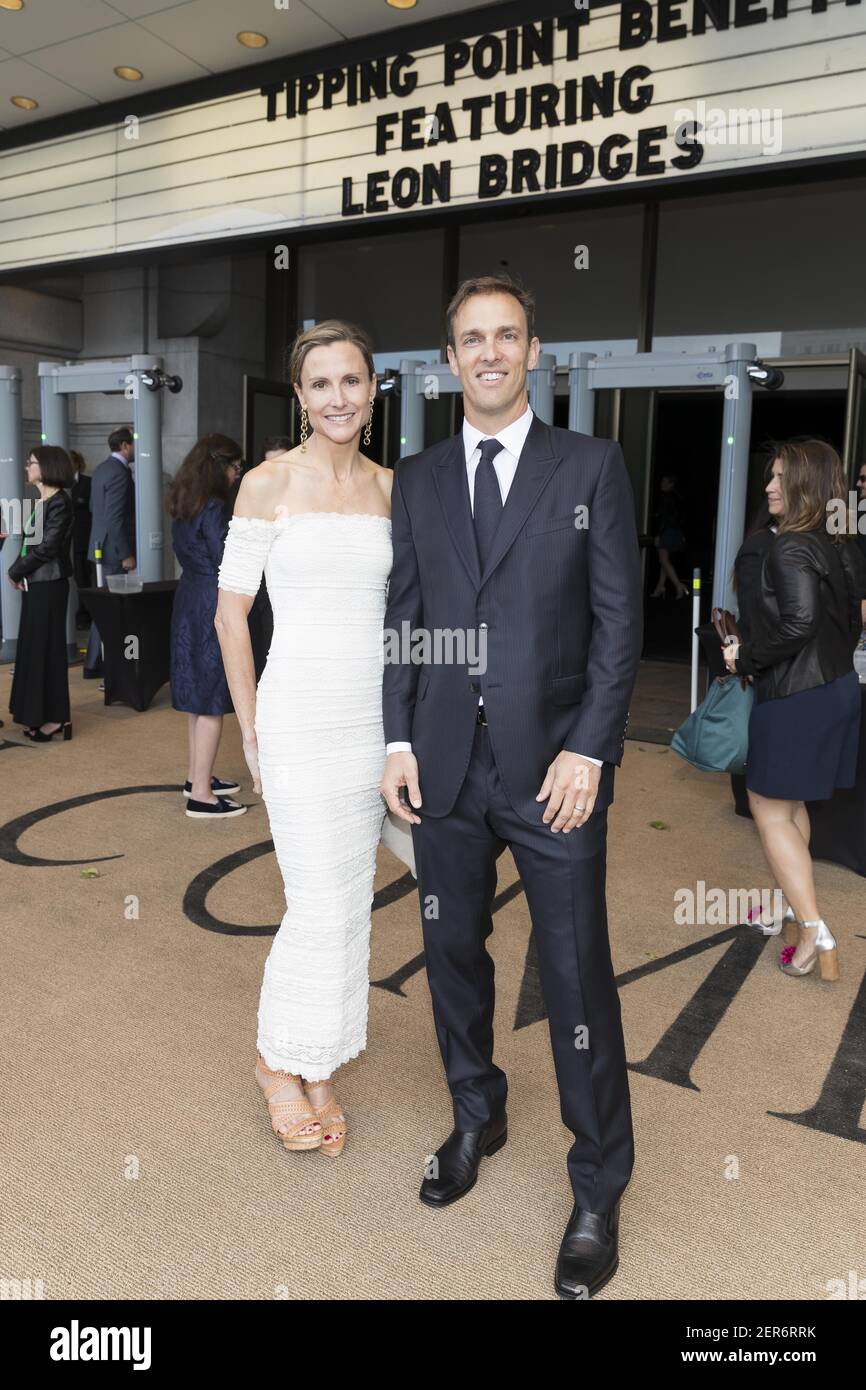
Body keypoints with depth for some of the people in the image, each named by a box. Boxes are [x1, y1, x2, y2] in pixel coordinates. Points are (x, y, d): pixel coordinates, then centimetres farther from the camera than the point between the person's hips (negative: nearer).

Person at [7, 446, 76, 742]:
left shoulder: (60, 503, -12)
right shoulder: (39, 502, 14)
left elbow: (48, 547, -18)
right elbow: (30, 542, 13)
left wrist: (16, 570, -9)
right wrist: (18, 572, -3)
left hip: (49, 584, -8)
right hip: (34, 583, 8)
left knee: (46, 648, -3)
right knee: (33, 648, 11)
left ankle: (55, 718, 5)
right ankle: (40, 714, 18)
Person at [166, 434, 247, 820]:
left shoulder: (184, 504, 11)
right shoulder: (213, 507, -17)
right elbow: (227, 561, -17)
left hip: (189, 600, 10)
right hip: (214, 605, -10)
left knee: (198, 694, 17)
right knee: (213, 699, -5)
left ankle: (197, 776, 28)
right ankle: (201, 795, -1)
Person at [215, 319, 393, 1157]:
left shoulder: (390, 488, 8)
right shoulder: (268, 484, -5)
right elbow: (230, 613, -3)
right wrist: (250, 730, -4)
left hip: (375, 713, 5)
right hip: (300, 714, -5)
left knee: (352, 900, 11)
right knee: (320, 905, -3)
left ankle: (320, 1069, 30)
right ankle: (279, 1060, 24)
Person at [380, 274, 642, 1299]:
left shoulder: (591, 466, 1)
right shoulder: (416, 479, 10)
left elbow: (619, 617, -3)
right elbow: (401, 616, 9)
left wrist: (588, 751, -11)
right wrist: (398, 740, 1)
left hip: (554, 763, -3)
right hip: (445, 762, 4)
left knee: (577, 976, 2)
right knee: (453, 954, 15)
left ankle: (598, 1194, 22)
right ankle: (476, 1118, 40)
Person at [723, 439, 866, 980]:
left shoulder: (788, 548, -19)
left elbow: (799, 622, -29)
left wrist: (745, 657, -16)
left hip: (795, 697, -9)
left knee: (769, 810, 1)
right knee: (791, 803, 22)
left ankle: (816, 932, 0)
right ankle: (794, 901, 37)